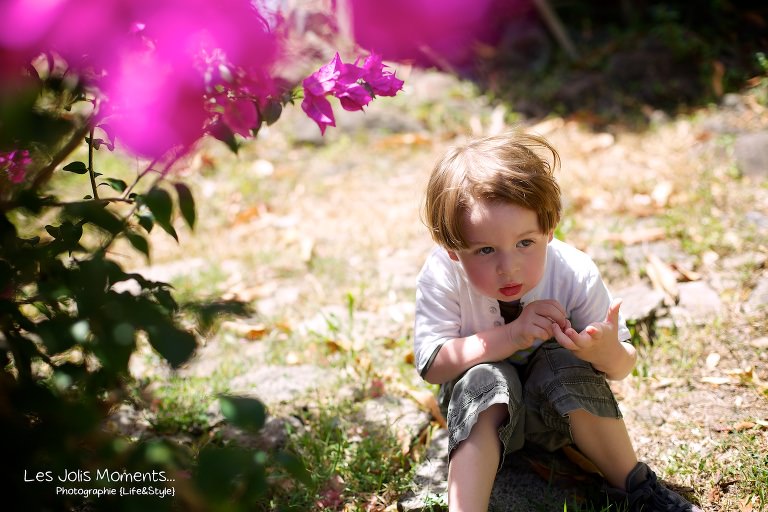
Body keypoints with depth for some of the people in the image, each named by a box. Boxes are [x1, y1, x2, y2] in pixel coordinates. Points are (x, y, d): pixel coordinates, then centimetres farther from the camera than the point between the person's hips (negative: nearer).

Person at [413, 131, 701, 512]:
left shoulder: (574, 274, -23)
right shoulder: (442, 276, -25)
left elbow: (624, 366, -15)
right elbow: (430, 364, -26)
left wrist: (608, 353, -41)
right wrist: (511, 335, -37)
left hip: (556, 406, 1)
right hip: (482, 408, -1)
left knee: (567, 364, -30)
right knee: (484, 380, -32)